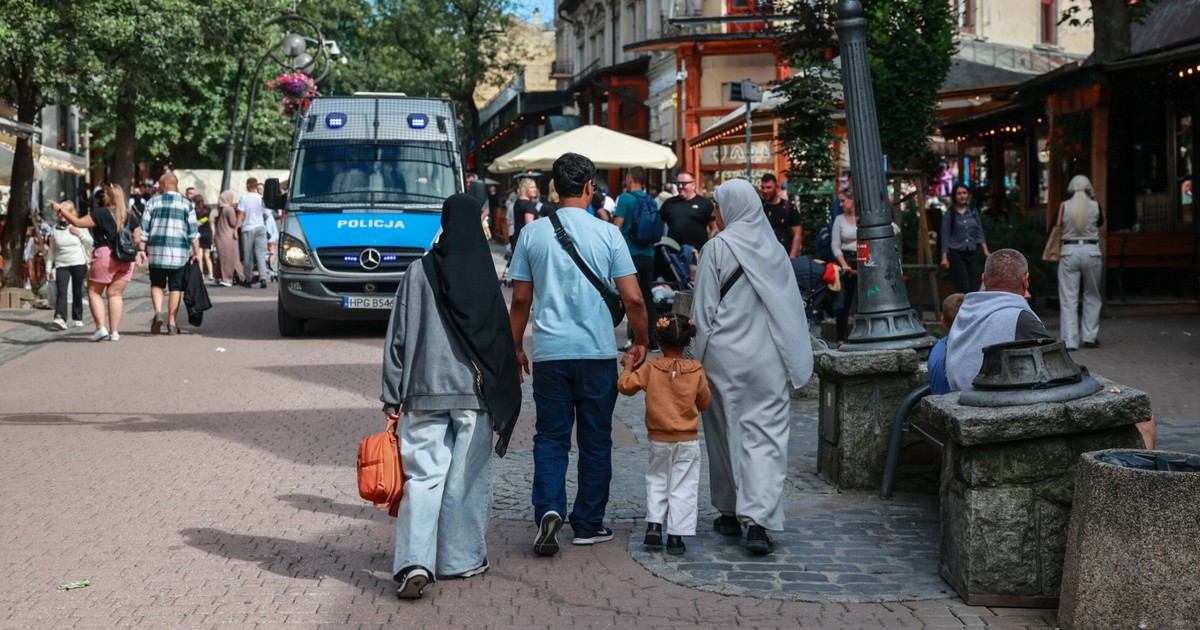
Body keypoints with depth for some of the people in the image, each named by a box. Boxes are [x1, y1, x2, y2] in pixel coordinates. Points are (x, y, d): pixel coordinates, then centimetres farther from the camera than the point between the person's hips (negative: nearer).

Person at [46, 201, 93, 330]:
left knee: (77, 292, 4)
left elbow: (90, 244, 4)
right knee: (61, 291, -14)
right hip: (61, 265, 0)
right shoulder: (55, 230, 7)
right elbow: (51, 250, 10)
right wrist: (48, 268, 7)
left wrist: (79, 234, -11)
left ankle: (78, 318, 15)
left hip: (78, 264, 0)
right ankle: (60, 318, -27)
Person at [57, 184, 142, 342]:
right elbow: (137, 239, 11)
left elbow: (78, 222, -7)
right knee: (115, 294, 8)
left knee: (94, 292, 7)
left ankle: (101, 327, -5)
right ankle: (114, 332, 2)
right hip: (126, 259, 5)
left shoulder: (102, 213, -7)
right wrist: (139, 251, 25)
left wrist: (62, 212, 2)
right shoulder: (131, 216, 10)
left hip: (105, 254, -5)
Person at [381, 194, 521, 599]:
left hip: (425, 391, 0)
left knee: (422, 475, 1)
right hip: (474, 393, 0)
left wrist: (392, 397, 5)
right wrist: (502, 400, 9)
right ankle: (461, 558, 19)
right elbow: (502, 341, 0)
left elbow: (398, 338, -1)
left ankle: (415, 562, -13)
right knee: (467, 478, 11)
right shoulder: (487, 277, -3)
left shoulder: (419, 274, -2)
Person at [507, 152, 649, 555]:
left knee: (551, 437, 9)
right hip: (597, 352, -1)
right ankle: (588, 524, 16)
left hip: (549, 352, 1)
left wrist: (516, 347, 16)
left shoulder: (533, 233, 1)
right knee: (595, 439, 10)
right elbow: (633, 299, -5)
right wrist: (641, 341, 10)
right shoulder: (607, 234, -4)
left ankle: (548, 508, -11)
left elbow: (520, 299, 4)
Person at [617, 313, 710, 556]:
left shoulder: (651, 368, -9)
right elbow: (704, 403, 4)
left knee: (656, 480, 19)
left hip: (659, 440, 1)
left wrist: (628, 367, 10)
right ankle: (676, 535, 1)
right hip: (688, 440, 0)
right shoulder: (696, 370, -6)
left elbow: (625, 386, -6)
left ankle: (654, 524, 6)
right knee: (683, 487, 4)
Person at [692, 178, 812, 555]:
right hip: (768, 360, 3)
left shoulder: (718, 247, -7)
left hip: (725, 357, -3)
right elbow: (792, 308, 11)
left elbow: (704, 309, -7)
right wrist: (793, 365, 19)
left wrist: (698, 360, 2)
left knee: (726, 432, 11)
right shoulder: (776, 251, 6)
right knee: (766, 434, -1)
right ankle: (759, 519, -15)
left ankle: (731, 513, 22)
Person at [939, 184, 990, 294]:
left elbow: (979, 232, 10)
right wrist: (944, 257, -8)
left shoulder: (973, 211, 9)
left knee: (972, 288, 1)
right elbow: (945, 236, -3)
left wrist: (985, 250, -1)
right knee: (964, 289, -11)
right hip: (956, 253, -4)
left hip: (971, 253, 4)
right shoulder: (949, 214, -2)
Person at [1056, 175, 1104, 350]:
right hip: (1091, 252, 1)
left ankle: (1069, 340, -3)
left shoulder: (1064, 206, -3)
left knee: (1068, 298, 2)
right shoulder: (1095, 206, -2)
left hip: (1069, 252, -1)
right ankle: (1090, 337, 17)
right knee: (1092, 296, 16)